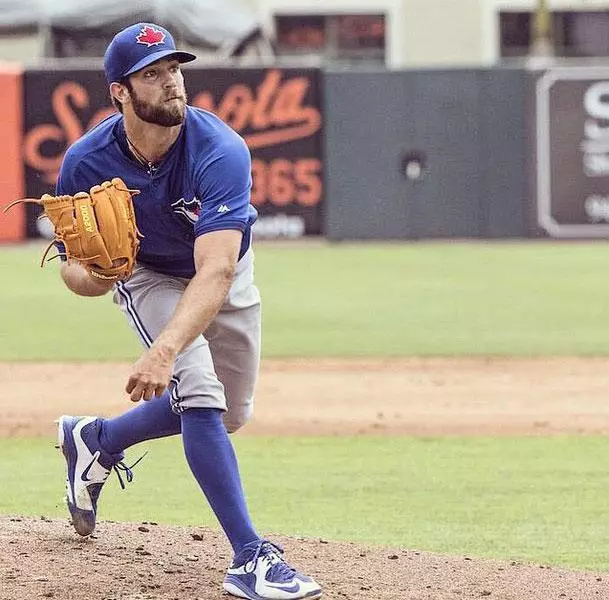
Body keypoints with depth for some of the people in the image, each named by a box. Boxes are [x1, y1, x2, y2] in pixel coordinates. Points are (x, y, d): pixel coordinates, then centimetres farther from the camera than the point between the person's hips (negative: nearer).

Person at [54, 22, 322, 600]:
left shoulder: (220, 151, -37)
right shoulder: (86, 163, -29)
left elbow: (215, 271, -47)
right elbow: (73, 267, -16)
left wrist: (166, 349, -61)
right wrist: (92, 275, -43)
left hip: (225, 276, 2)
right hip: (147, 275, -2)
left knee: (229, 415, 15)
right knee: (200, 391, -24)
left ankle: (94, 439, 38)